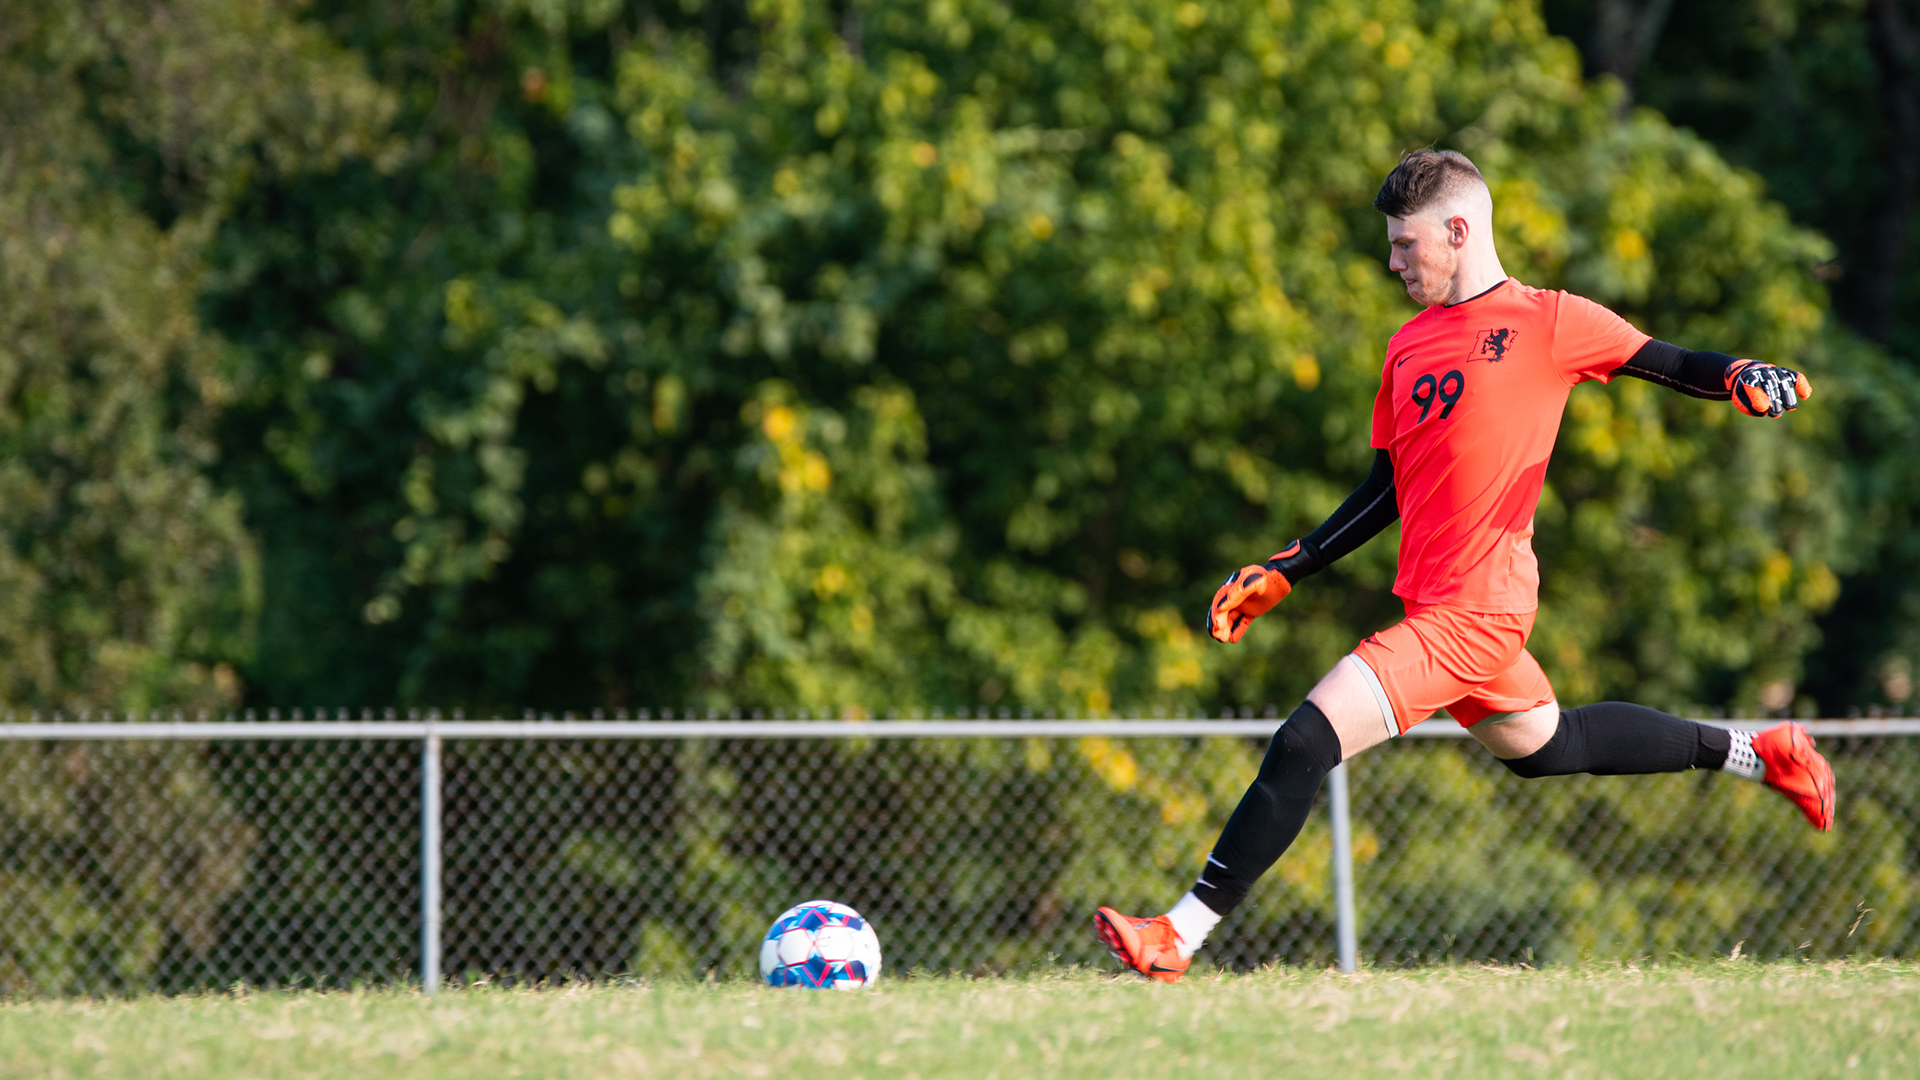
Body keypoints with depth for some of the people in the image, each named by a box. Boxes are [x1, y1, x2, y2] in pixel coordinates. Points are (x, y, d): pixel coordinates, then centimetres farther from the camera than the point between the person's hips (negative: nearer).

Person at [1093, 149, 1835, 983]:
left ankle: (1182, 934, -14)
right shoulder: (1408, 346, 16)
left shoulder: (1545, 320, -5)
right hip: (1436, 601, 9)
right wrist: (1282, 573, 17)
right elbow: (1388, 487, 21)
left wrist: (1744, 378, -24)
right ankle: (1753, 753, 40)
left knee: (1305, 742, -17)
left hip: (1471, 611, -9)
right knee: (1539, 745, 25)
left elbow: (1666, 364, -3)